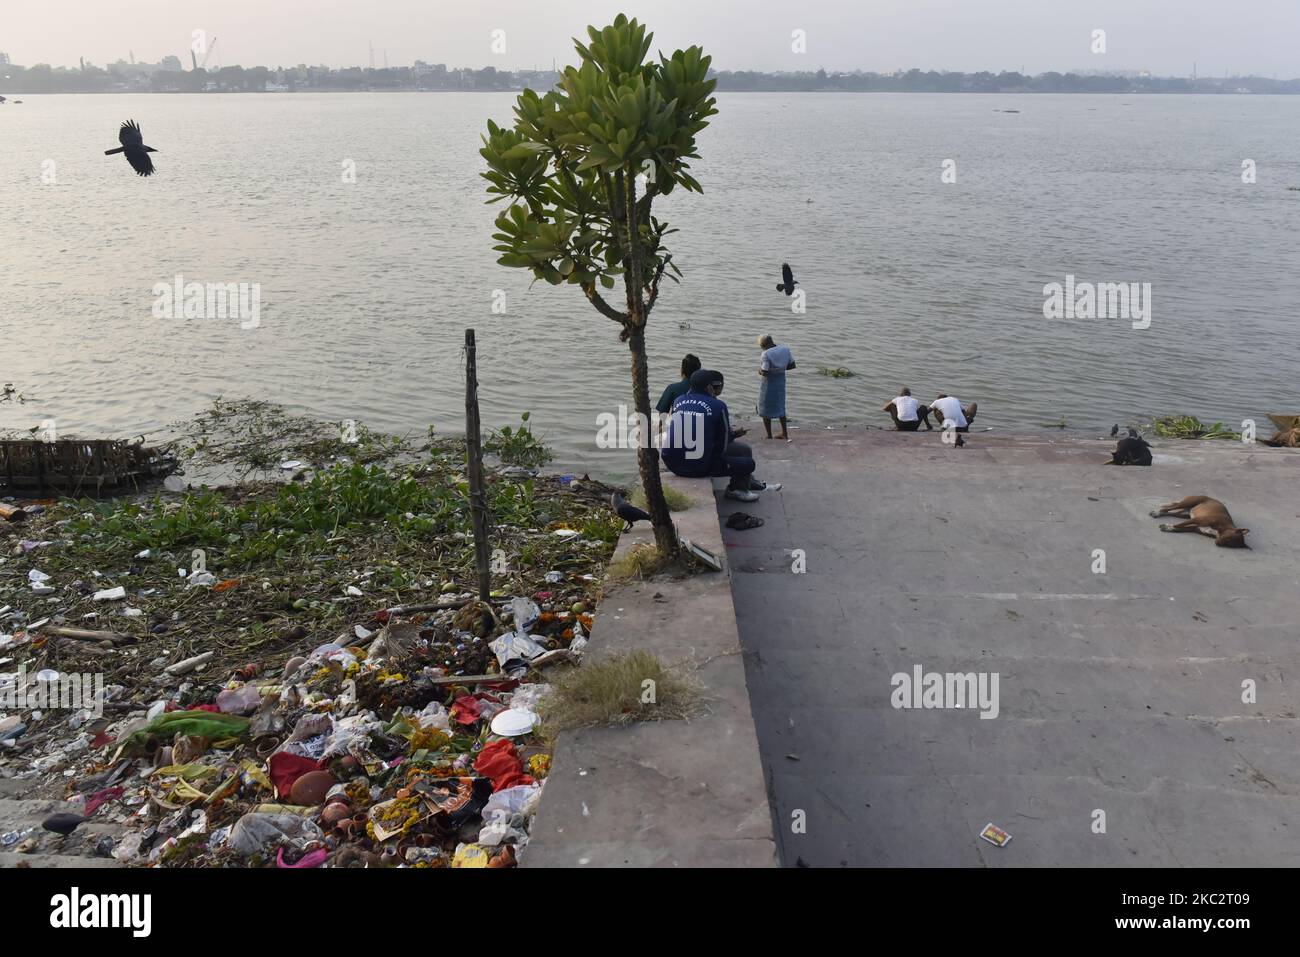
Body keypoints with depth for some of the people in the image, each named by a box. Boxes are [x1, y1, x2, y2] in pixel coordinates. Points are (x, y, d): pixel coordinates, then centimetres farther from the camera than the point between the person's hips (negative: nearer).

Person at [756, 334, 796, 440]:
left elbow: (765, 373, -25)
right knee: (780, 407, 22)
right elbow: (792, 365, 4)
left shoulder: (766, 354, -23)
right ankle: (785, 433, 26)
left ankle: (769, 435, 14)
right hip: (781, 380, 7)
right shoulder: (785, 349, -2)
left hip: (769, 382, -7)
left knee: (765, 409, 9)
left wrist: (760, 371, -4)